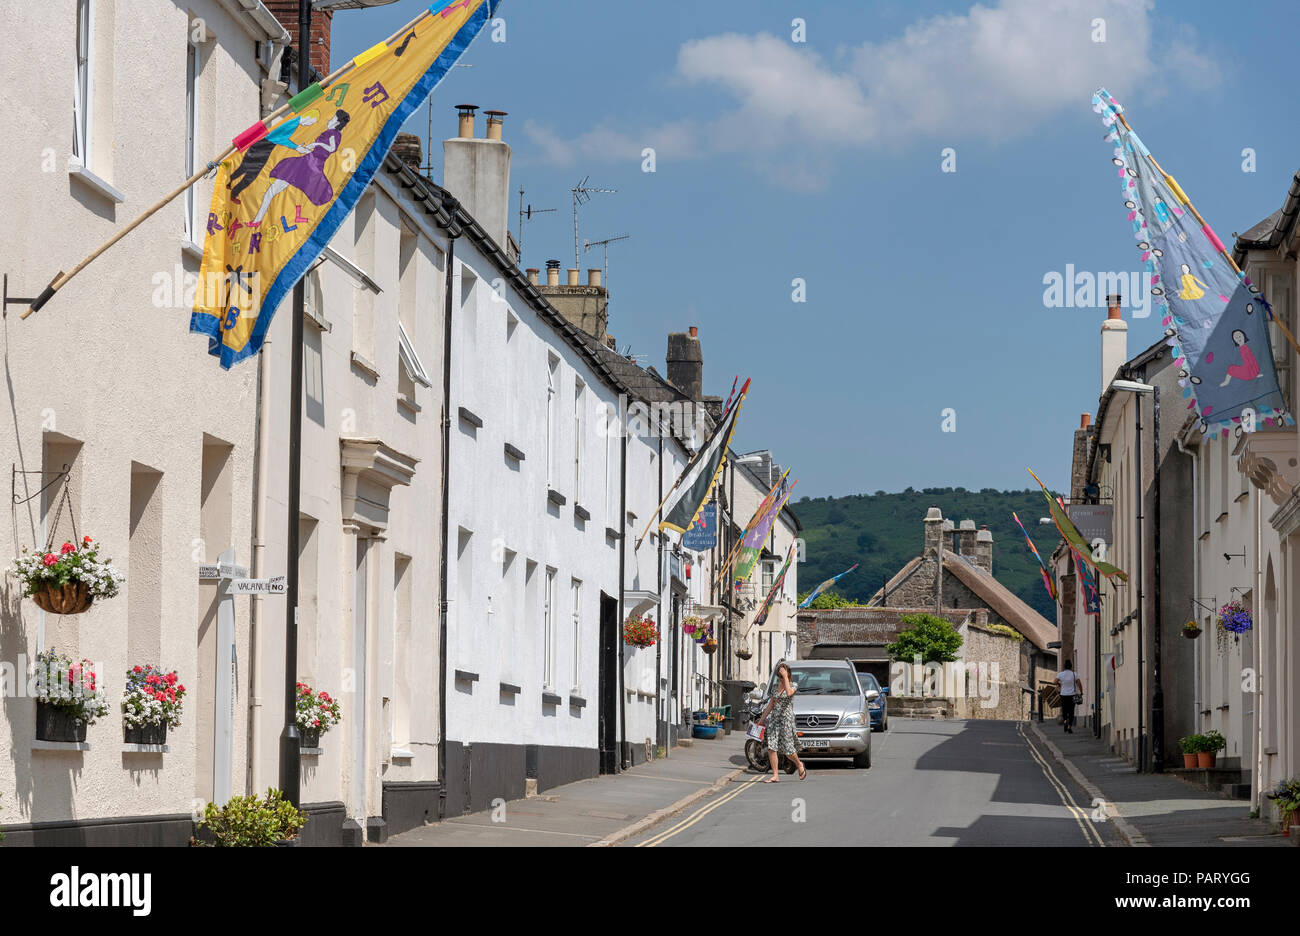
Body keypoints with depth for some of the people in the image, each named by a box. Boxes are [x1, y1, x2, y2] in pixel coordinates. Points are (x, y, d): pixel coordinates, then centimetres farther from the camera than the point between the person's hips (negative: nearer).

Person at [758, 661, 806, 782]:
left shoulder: (793, 685, -3)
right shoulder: (777, 685, 13)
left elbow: (789, 693, -27)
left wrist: (785, 677, -21)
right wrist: (763, 718, 19)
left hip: (786, 719, -5)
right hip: (774, 719, 5)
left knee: (787, 749, -1)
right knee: (771, 748, -7)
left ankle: (799, 765, 29)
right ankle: (775, 776, -5)